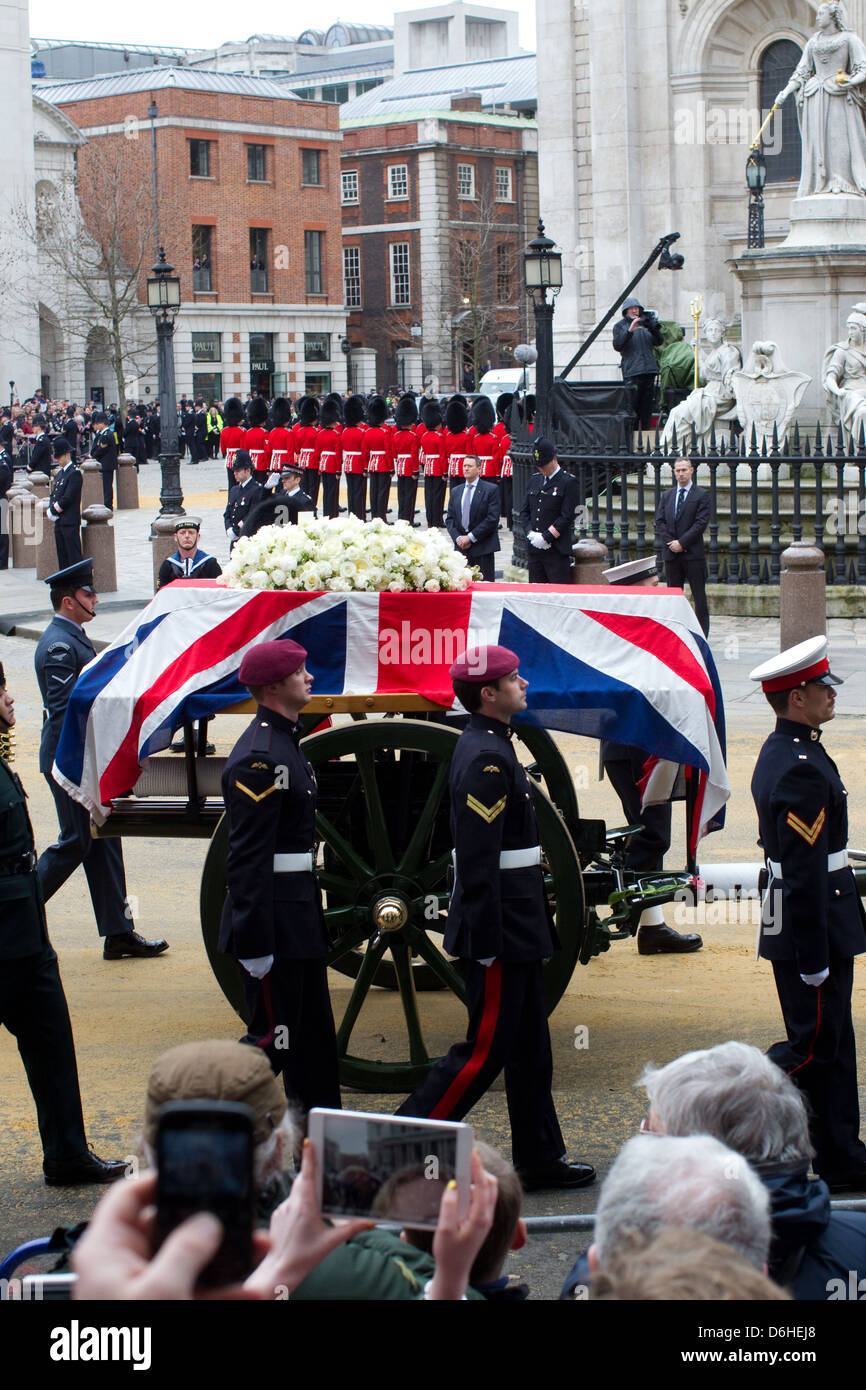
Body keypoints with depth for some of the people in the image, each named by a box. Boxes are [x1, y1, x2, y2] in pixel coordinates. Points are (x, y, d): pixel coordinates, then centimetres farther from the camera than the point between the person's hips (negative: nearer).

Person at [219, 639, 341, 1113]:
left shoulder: (283, 742, 13)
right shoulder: (260, 758, -19)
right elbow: (248, 859, -22)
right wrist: (256, 945, -23)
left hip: (298, 921, 10)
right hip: (276, 923, -10)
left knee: (313, 1037, 16)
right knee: (273, 1038, -4)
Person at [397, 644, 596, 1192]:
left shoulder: (489, 747, 13)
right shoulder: (487, 759, -19)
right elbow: (478, 863, -23)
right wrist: (485, 944, -23)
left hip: (517, 928, 10)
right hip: (501, 931, -10)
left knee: (531, 1049, 15)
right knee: (485, 1050, -5)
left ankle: (542, 1160, 22)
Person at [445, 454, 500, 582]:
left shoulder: (491, 489, -2)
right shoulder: (456, 491, 15)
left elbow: (493, 519, -10)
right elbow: (449, 519, 13)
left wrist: (471, 537, -13)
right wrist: (457, 538, -6)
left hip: (483, 547, -4)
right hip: (461, 547, 4)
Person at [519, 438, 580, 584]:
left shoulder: (569, 482, -5)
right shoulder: (534, 481, 14)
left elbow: (567, 516, -11)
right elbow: (524, 511, 14)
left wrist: (546, 537, -14)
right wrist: (530, 533, -3)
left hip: (557, 550, -6)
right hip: (534, 549, 6)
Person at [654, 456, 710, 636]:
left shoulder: (702, 496, -1)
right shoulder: (667, 496, 14)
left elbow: (701, 523, -10)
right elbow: (660, 522, 8)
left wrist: (681, 542, -14)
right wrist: (670, 542, -7)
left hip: (693, 554, -4)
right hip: (671, 554, 4)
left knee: (699, 596, -2)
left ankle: (702, 633, 2)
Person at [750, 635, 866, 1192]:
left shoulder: (782, 752, 11)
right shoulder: (802, 769, -22)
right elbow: (805, 874, -24)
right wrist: (814, 959, -22)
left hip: (815, 927, 10)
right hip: (814, 930, -10)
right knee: (814, 1047, -3)